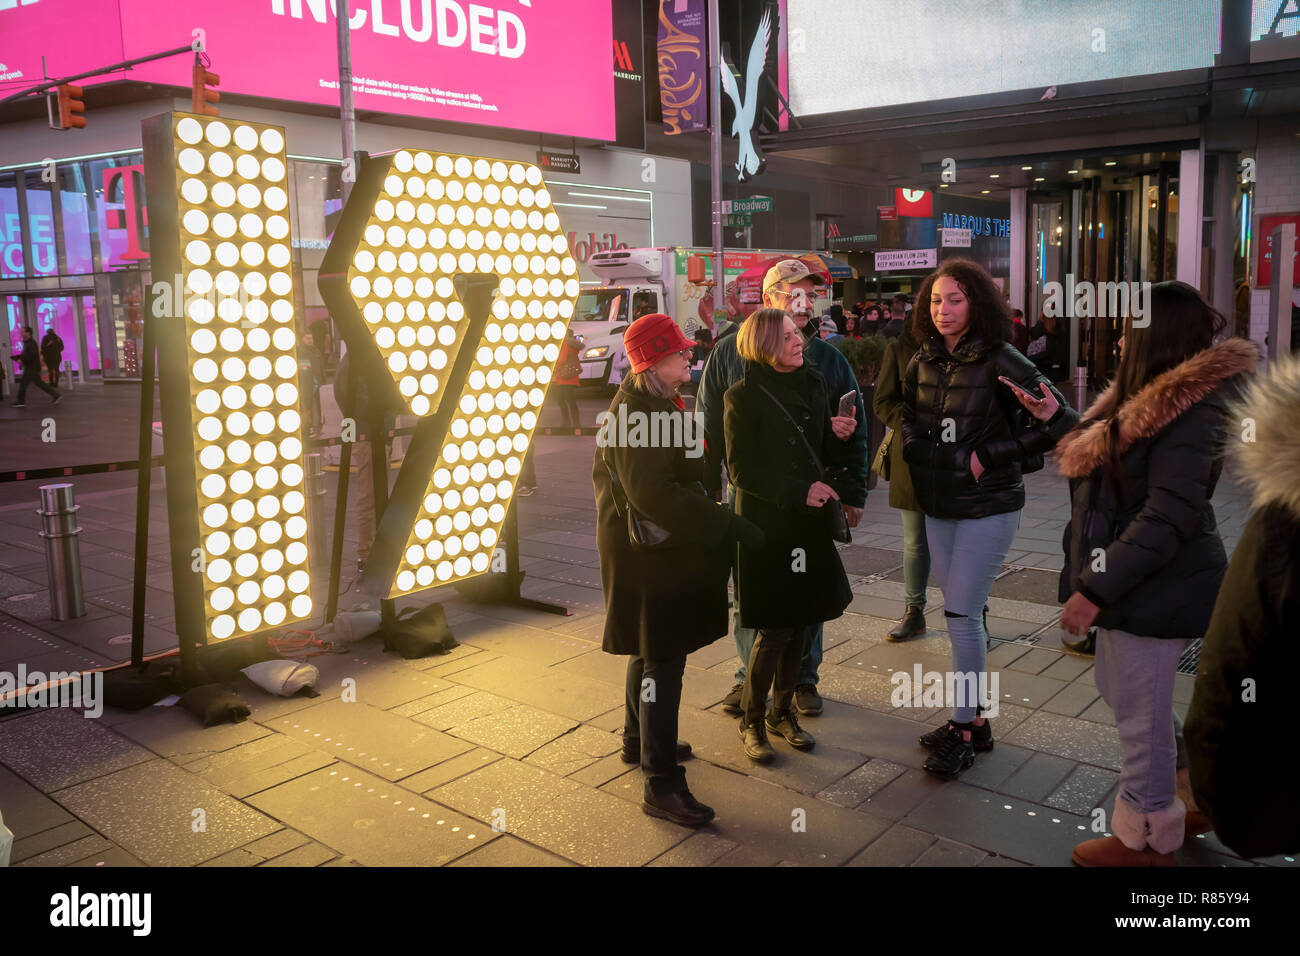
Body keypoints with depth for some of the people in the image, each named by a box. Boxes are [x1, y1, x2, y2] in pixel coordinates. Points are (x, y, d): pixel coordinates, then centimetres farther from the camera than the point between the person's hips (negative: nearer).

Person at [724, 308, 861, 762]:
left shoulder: (813, 383, 8)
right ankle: (751, 721, 16)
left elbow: (826, 455, 15)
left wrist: (840, 437, -7)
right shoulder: (743, 397, -10)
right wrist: (798, 490, -19)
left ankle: (783, 711, 28)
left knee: (801, 622, 11)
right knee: (774, 629, -2)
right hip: (765, 523, -6)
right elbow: (741, 470, -12)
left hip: (809, 522, 6)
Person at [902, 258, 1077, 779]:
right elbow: (912, 437, 8)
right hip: (939, 507, 6)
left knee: (961, 612, -6)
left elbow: (1064, 424, -13)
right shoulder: (922, 364, 4)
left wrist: (987, 455, -17)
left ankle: (962, 730, 7)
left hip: (989, 507, -6)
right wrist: (958, 458, -11)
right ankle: (975, 719, 25)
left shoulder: (1000, 361, -13)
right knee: (963, 613, 12)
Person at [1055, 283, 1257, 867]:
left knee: (1138, 713, 4)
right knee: (1117, 686, 23)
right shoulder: (1147, 398, 11)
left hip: (1159, 586, -10)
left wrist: (1095, 588, -27)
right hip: (1134, 580, 10)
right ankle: (1184, 788, 40)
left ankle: (1145, 839, 23)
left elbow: (1168, 517, -27)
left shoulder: (1189, 410, -21)